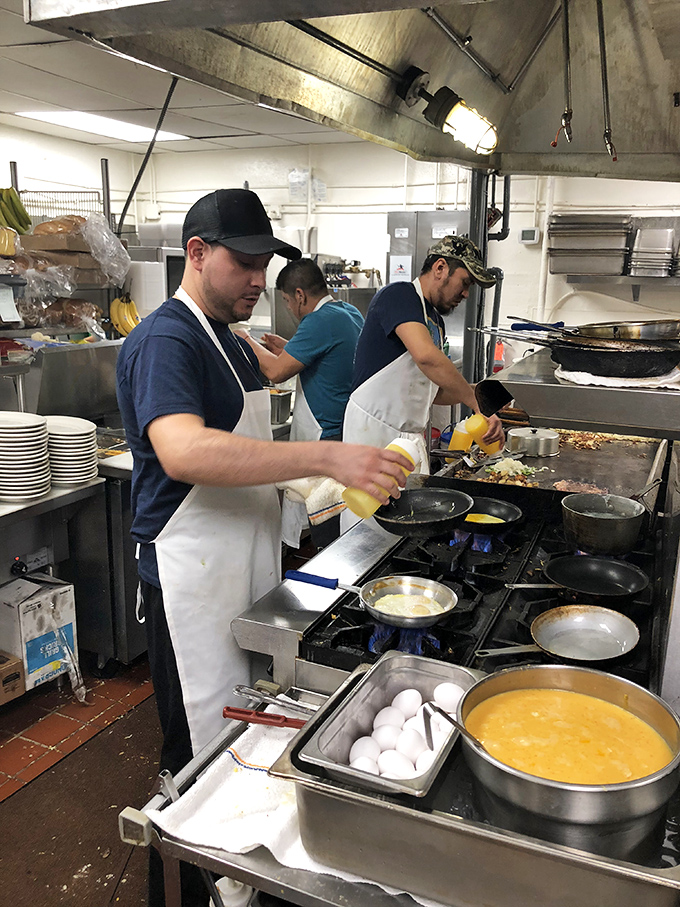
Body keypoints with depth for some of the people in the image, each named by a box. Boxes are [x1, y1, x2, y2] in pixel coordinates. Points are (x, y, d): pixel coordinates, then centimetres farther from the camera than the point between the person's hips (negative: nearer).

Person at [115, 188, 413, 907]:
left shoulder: (227, 337, 13)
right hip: (193, 581, -10)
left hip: (245, 573, 10)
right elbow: (184, 452, -36)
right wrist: (324, 456, -38)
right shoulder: (164, 341, -18)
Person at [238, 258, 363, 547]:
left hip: (326, 439, -10)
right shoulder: (351, 313, 12)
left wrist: (248, 342, -1)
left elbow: (276, 371, -18)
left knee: (327, 537, -1)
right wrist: (286, 347, 21)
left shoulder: (320, 321, -18)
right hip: (351, 433, 10)